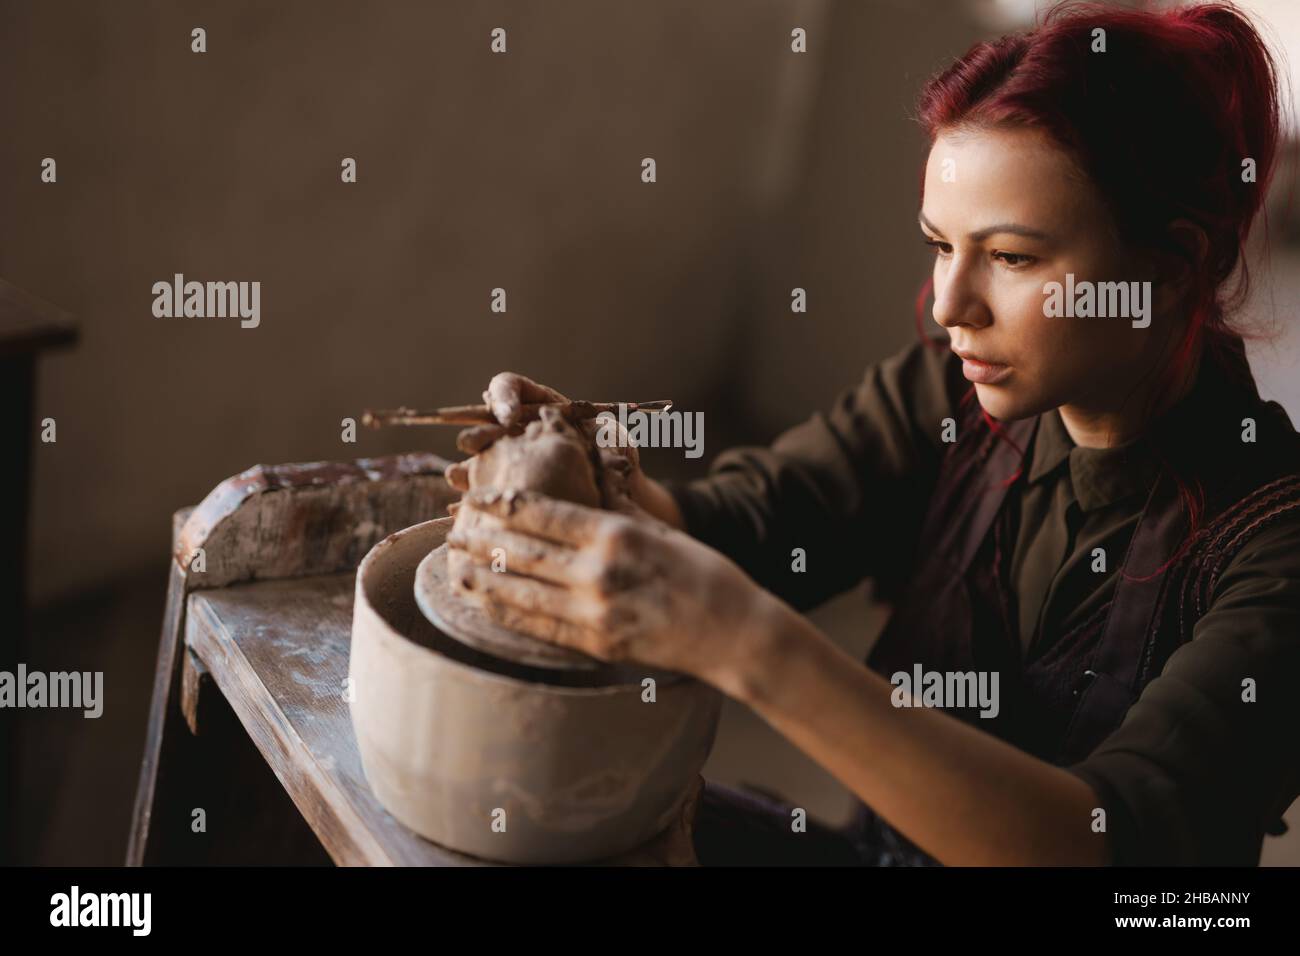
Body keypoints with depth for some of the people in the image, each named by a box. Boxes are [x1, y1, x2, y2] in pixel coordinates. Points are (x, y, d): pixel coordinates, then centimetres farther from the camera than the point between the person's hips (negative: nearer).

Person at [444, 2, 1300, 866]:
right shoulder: (959, 391, -6)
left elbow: (1114, 847, -36)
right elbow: (744, 522, -9)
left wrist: (743, 644, -46)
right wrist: (621, 496, -34)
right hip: (878, 844, 5)